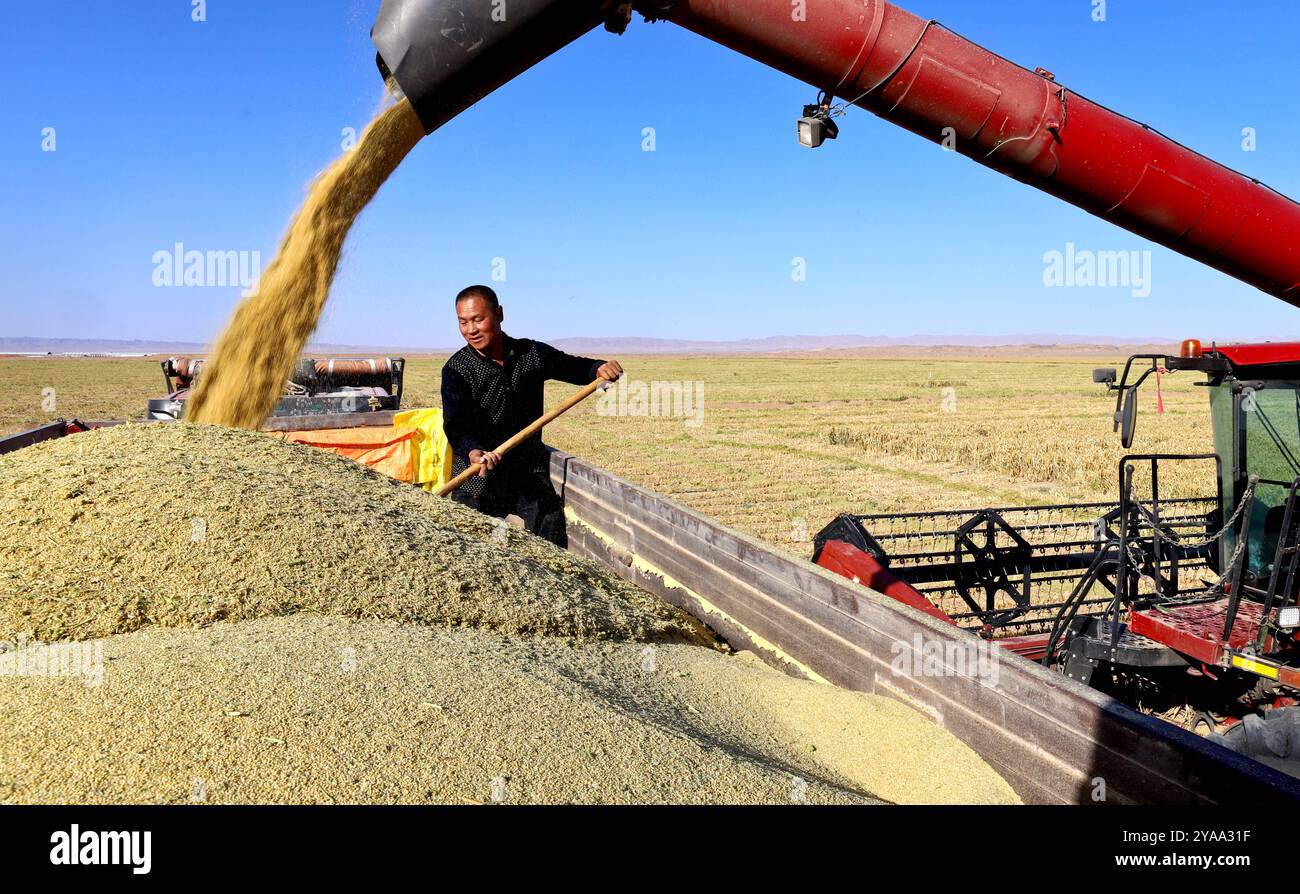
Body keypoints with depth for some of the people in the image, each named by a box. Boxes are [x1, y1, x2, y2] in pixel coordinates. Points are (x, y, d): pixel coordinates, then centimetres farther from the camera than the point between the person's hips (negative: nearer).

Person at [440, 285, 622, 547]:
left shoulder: (532, 354, 3)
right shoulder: (456, 369, -6)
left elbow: (576, 368, 17)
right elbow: (456, 424, -19)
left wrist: (599, 368, -6)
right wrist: (472, 452, -40)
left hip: (531, 475, 2)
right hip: (478, 481, -2)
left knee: (554, 551, -1)